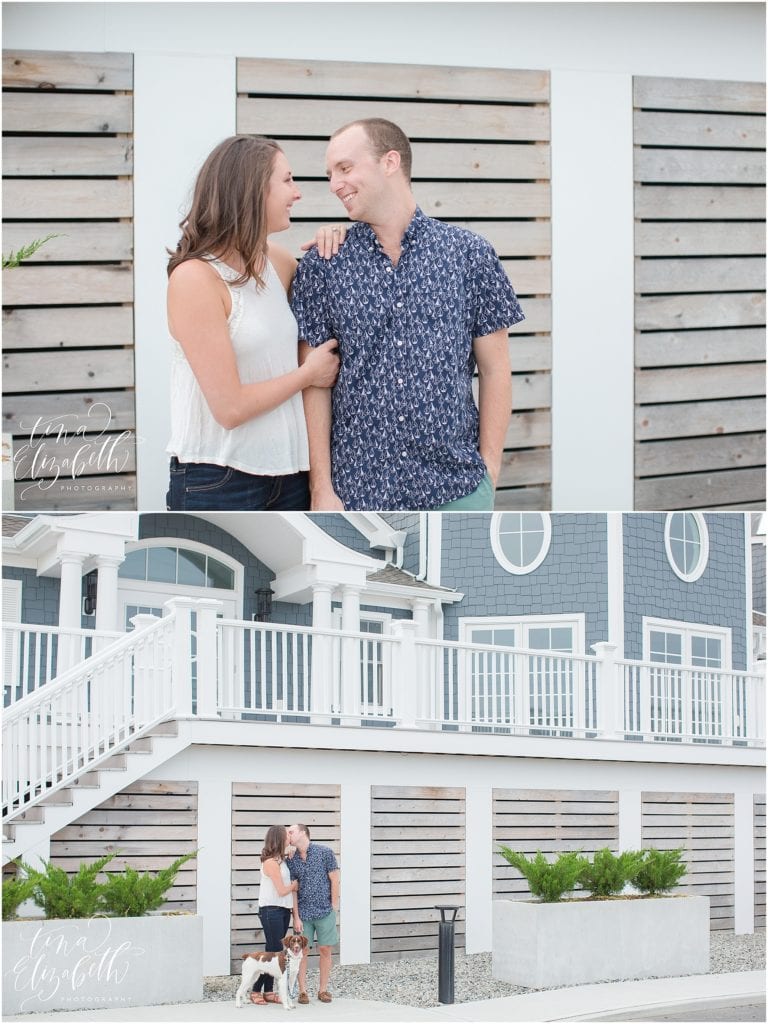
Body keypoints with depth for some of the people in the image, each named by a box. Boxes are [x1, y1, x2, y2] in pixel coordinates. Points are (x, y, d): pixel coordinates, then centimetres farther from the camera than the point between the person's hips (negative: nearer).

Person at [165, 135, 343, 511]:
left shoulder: (276, 261, 6)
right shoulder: (196, 277, -15)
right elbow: (229, 407, -19)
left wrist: (332, 251, 8)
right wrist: (308, 373, -5)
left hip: (289, 475, 7)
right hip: (218, 482, -7)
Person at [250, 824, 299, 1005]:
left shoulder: (281, 859, 11)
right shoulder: (271, 862, -16)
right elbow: (282, 890, -14)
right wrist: (295, 885, 2)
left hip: (283, 910, 8)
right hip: (271, 910, -8)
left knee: (275, 952, 8)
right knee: (273, 951, -6)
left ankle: (268, 991, 11)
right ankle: (255, 991, 0)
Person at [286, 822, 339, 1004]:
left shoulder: (325, 852, -3)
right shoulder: (291, 860, 4)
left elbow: (334, 880, 0)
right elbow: (293, 890, 3)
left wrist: (334, 905, -1)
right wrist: (296, 917, -3)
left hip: (325, 911, -2)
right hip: (303, 913, 2)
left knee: (325, 950, 1)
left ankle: (323, 990, 11)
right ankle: (302, 991, 6)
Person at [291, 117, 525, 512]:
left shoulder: (469, 254, 2)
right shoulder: (321, 267, 2)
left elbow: (495, 371, 4)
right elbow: (314, 384, 0)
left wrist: (489, 472, -1)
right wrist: (322, 489, -6)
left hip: (457, 489, 0)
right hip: (357, 490, 0)